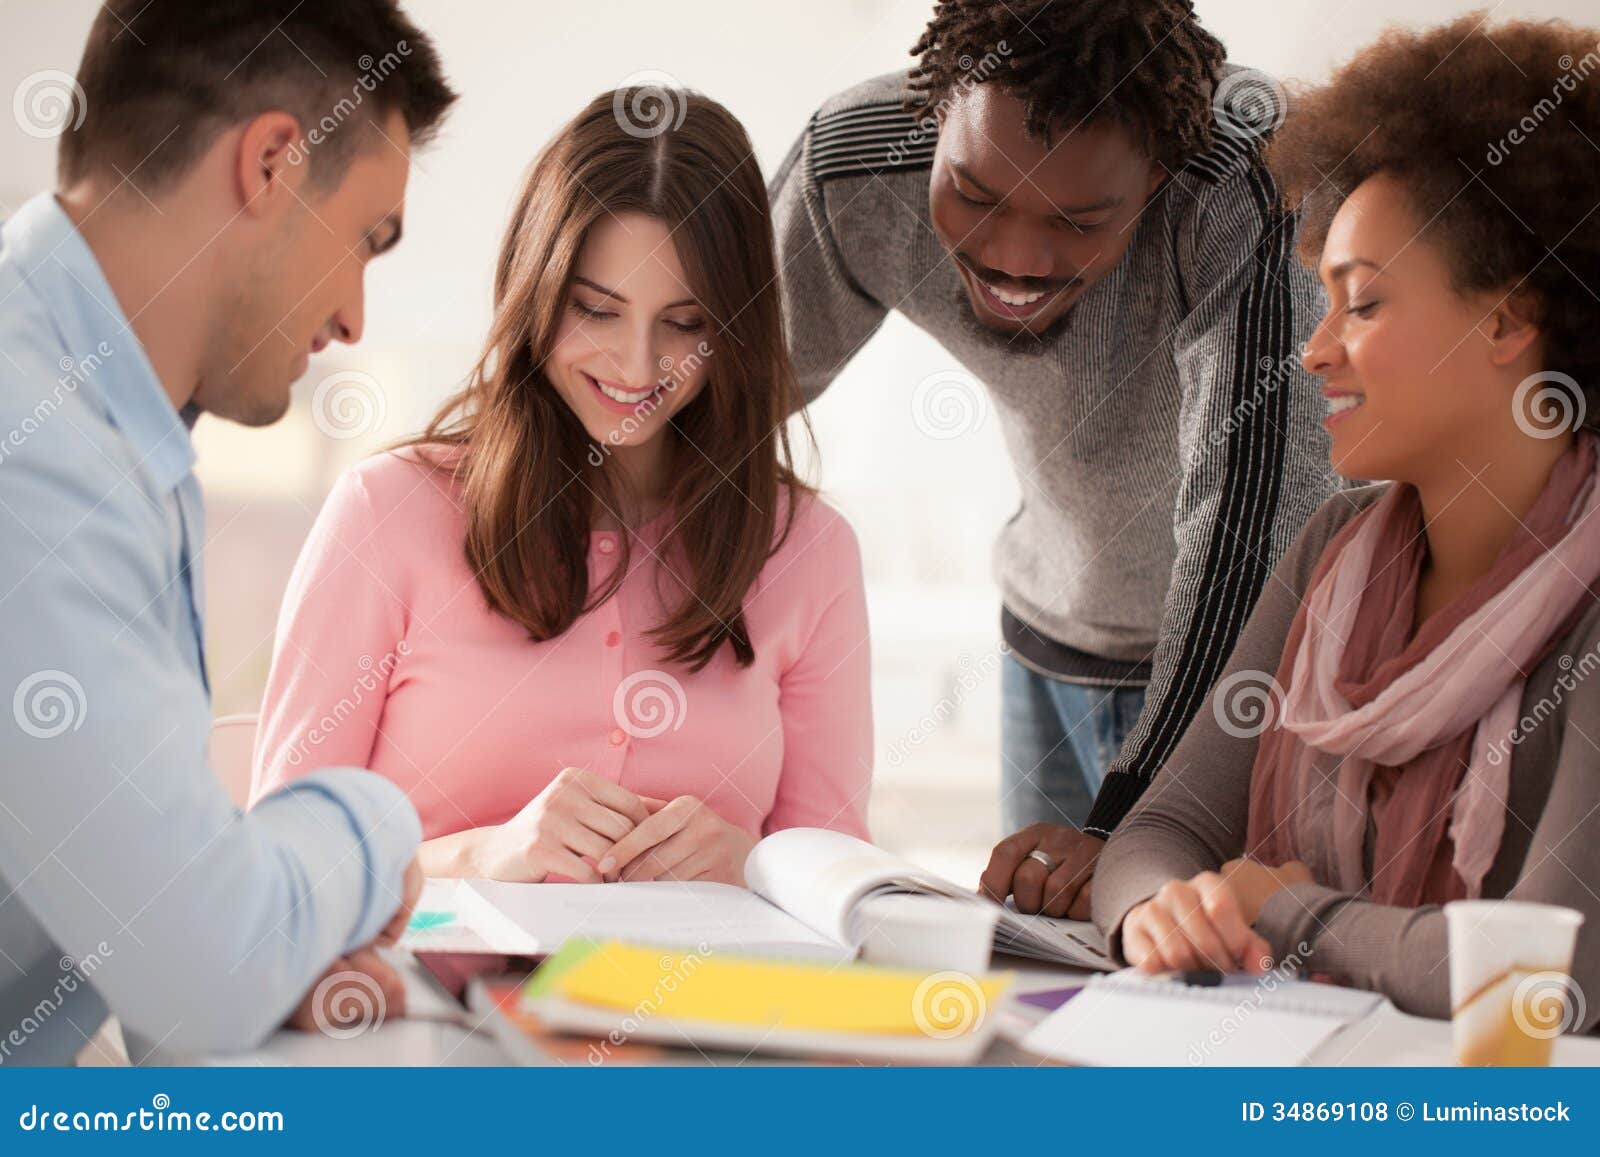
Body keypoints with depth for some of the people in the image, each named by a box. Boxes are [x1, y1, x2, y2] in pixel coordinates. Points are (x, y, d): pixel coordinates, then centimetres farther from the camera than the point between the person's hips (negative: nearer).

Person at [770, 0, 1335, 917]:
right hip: (1055, 634, 4)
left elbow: (1241, 527, -39)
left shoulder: (1239, 183, -35)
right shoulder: (854, 168, -21)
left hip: (1263, 632, -4)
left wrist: (1127, 826, -44)